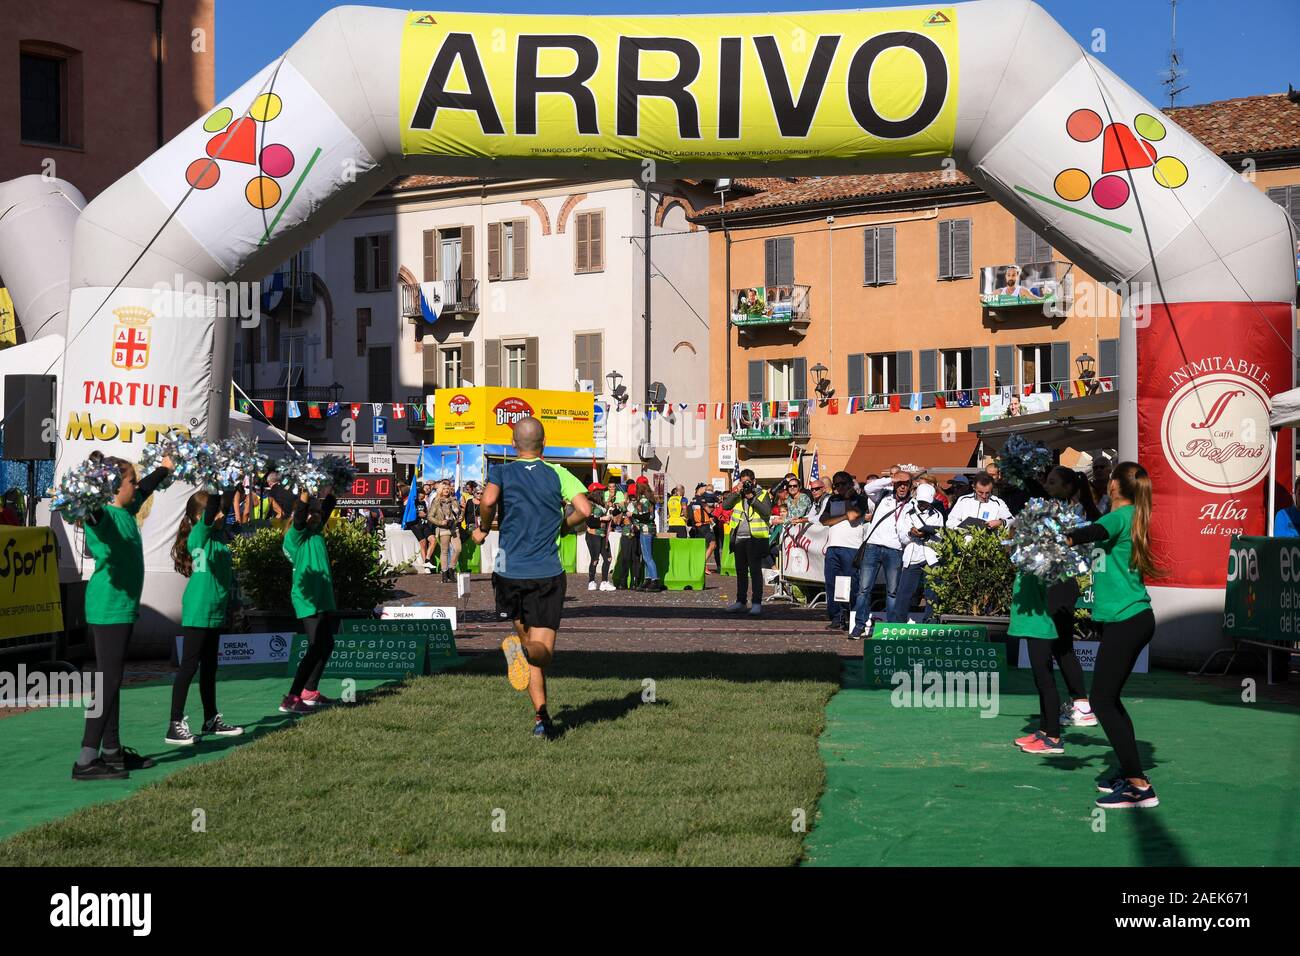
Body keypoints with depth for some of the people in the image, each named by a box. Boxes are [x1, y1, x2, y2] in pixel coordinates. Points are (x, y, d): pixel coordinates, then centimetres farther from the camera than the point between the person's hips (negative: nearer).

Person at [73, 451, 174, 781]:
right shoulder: (103, 515, -16)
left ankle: (112, 751, 21)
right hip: (108, 609, -10)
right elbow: (91, 514, -41)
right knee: (107, 682, -10)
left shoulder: (127, 511, 11)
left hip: (122, 608, 10)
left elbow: (146, 490, 32)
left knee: (112, 681, 14)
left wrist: (164, 469, 48)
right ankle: (86, 760, -9)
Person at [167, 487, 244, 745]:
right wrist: (226, 493, -33)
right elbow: (207, 520, -31)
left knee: (209, 666, 16)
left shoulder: (221, 534, 10)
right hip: (197, 612, -8)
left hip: (215, 610, 8)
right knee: (189, 666, -8)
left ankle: (211, 720, 25)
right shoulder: (198, 535, -14)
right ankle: (175, 726, -6)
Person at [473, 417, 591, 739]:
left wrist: (483, 528, 0)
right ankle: (525, 649, -37)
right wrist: (562, 524, 12)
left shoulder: (501, 472, 3)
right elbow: (584, 510, -9)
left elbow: (489, 500, -19)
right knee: (543, 651, 0)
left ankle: (541, 715, -2)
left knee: (526, 639, 16)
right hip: (548, 573, -1)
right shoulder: (558, 474, 6)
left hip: (509, 573, 1)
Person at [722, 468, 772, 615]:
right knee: (741, 571, 12)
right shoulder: (736, 494, 13)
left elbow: (767, 511, -15)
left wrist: (752, 497, -15)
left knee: (755, 571, -5)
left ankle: (757, 603, -2)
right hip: (739, 538, 5)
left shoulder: (762, 494, 1)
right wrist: (737, 492, -10)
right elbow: (725, 505, -2)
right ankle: (741, 601, 20)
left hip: (755, 538, -5)